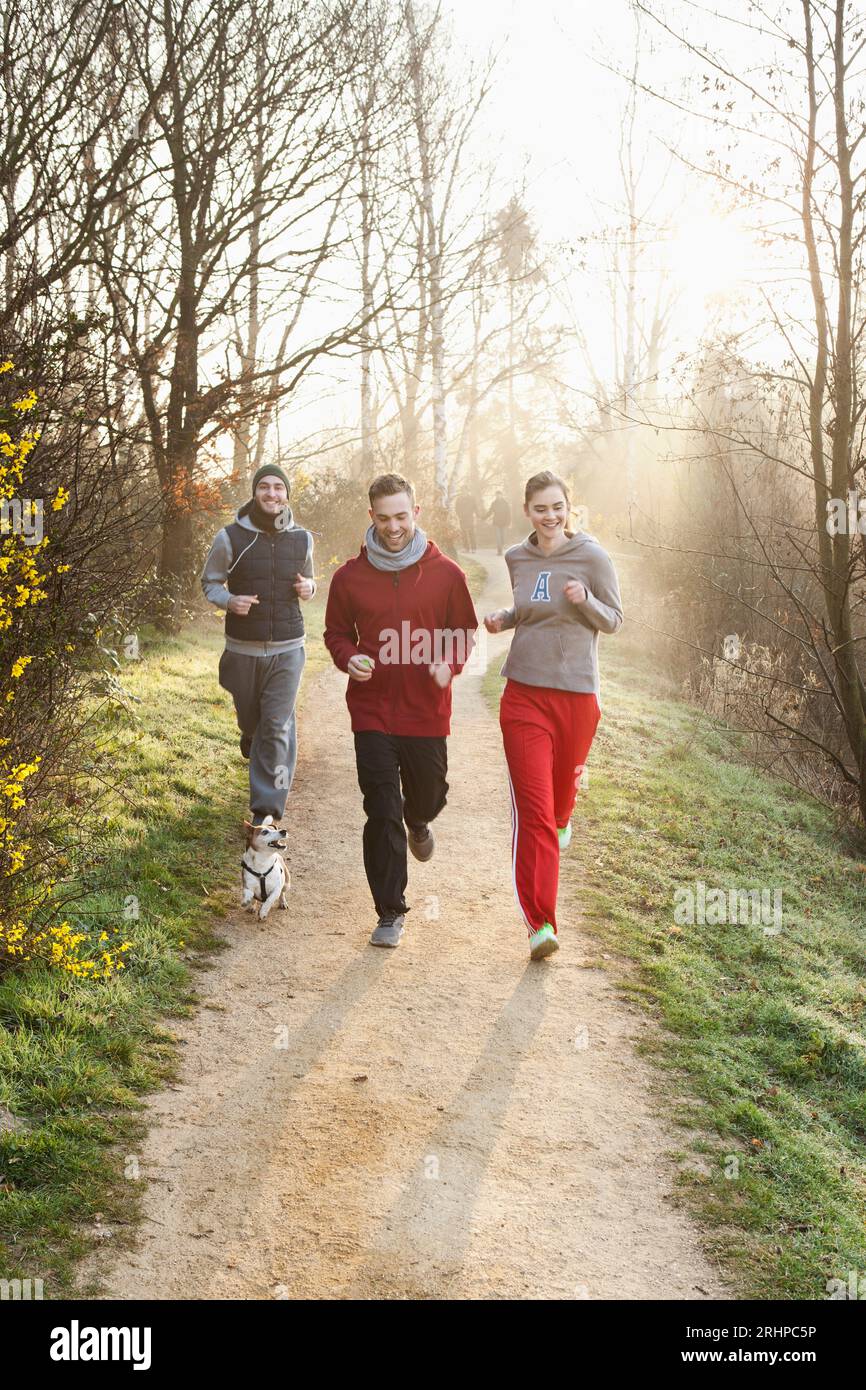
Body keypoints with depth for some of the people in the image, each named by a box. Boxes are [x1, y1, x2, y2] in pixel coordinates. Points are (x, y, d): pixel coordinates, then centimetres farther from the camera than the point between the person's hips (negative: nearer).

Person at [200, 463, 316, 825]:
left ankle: (267, 810, -2)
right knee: (250, 719, 15)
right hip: (243, 648, 0)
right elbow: (209, 582, 5)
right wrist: (229, 601, -16)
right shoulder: (230, 537, -5)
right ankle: (252, 745, 53)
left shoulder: (302, 539, 3)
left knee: (278, 727, -7)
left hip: (287, 649, 0)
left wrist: (308, 588, -3)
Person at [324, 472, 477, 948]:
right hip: (373, 712, -1)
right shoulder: (350, 577, -1)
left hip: (427, 712, 1)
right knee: (381, 814, -1)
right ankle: (390, 912, 11)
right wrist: (348, 657, -11)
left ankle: (418, 823, 56)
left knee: (428, 796, 16)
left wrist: (450, 664, -13)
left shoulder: (446, 574, -2)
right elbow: (336, 633, 11)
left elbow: (465, 632, 7)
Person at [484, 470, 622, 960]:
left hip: (577, 692, -1)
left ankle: (561, 822, 62)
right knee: (532, 809, -7)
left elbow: (614, 620, 0)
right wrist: (502, 620, 1)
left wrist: (586, 601, -20)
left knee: (564, 783, 21)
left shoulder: (593, 557, -5)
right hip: (524, 693, 1)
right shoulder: (516, 558, 6)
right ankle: (541, 923, -5)